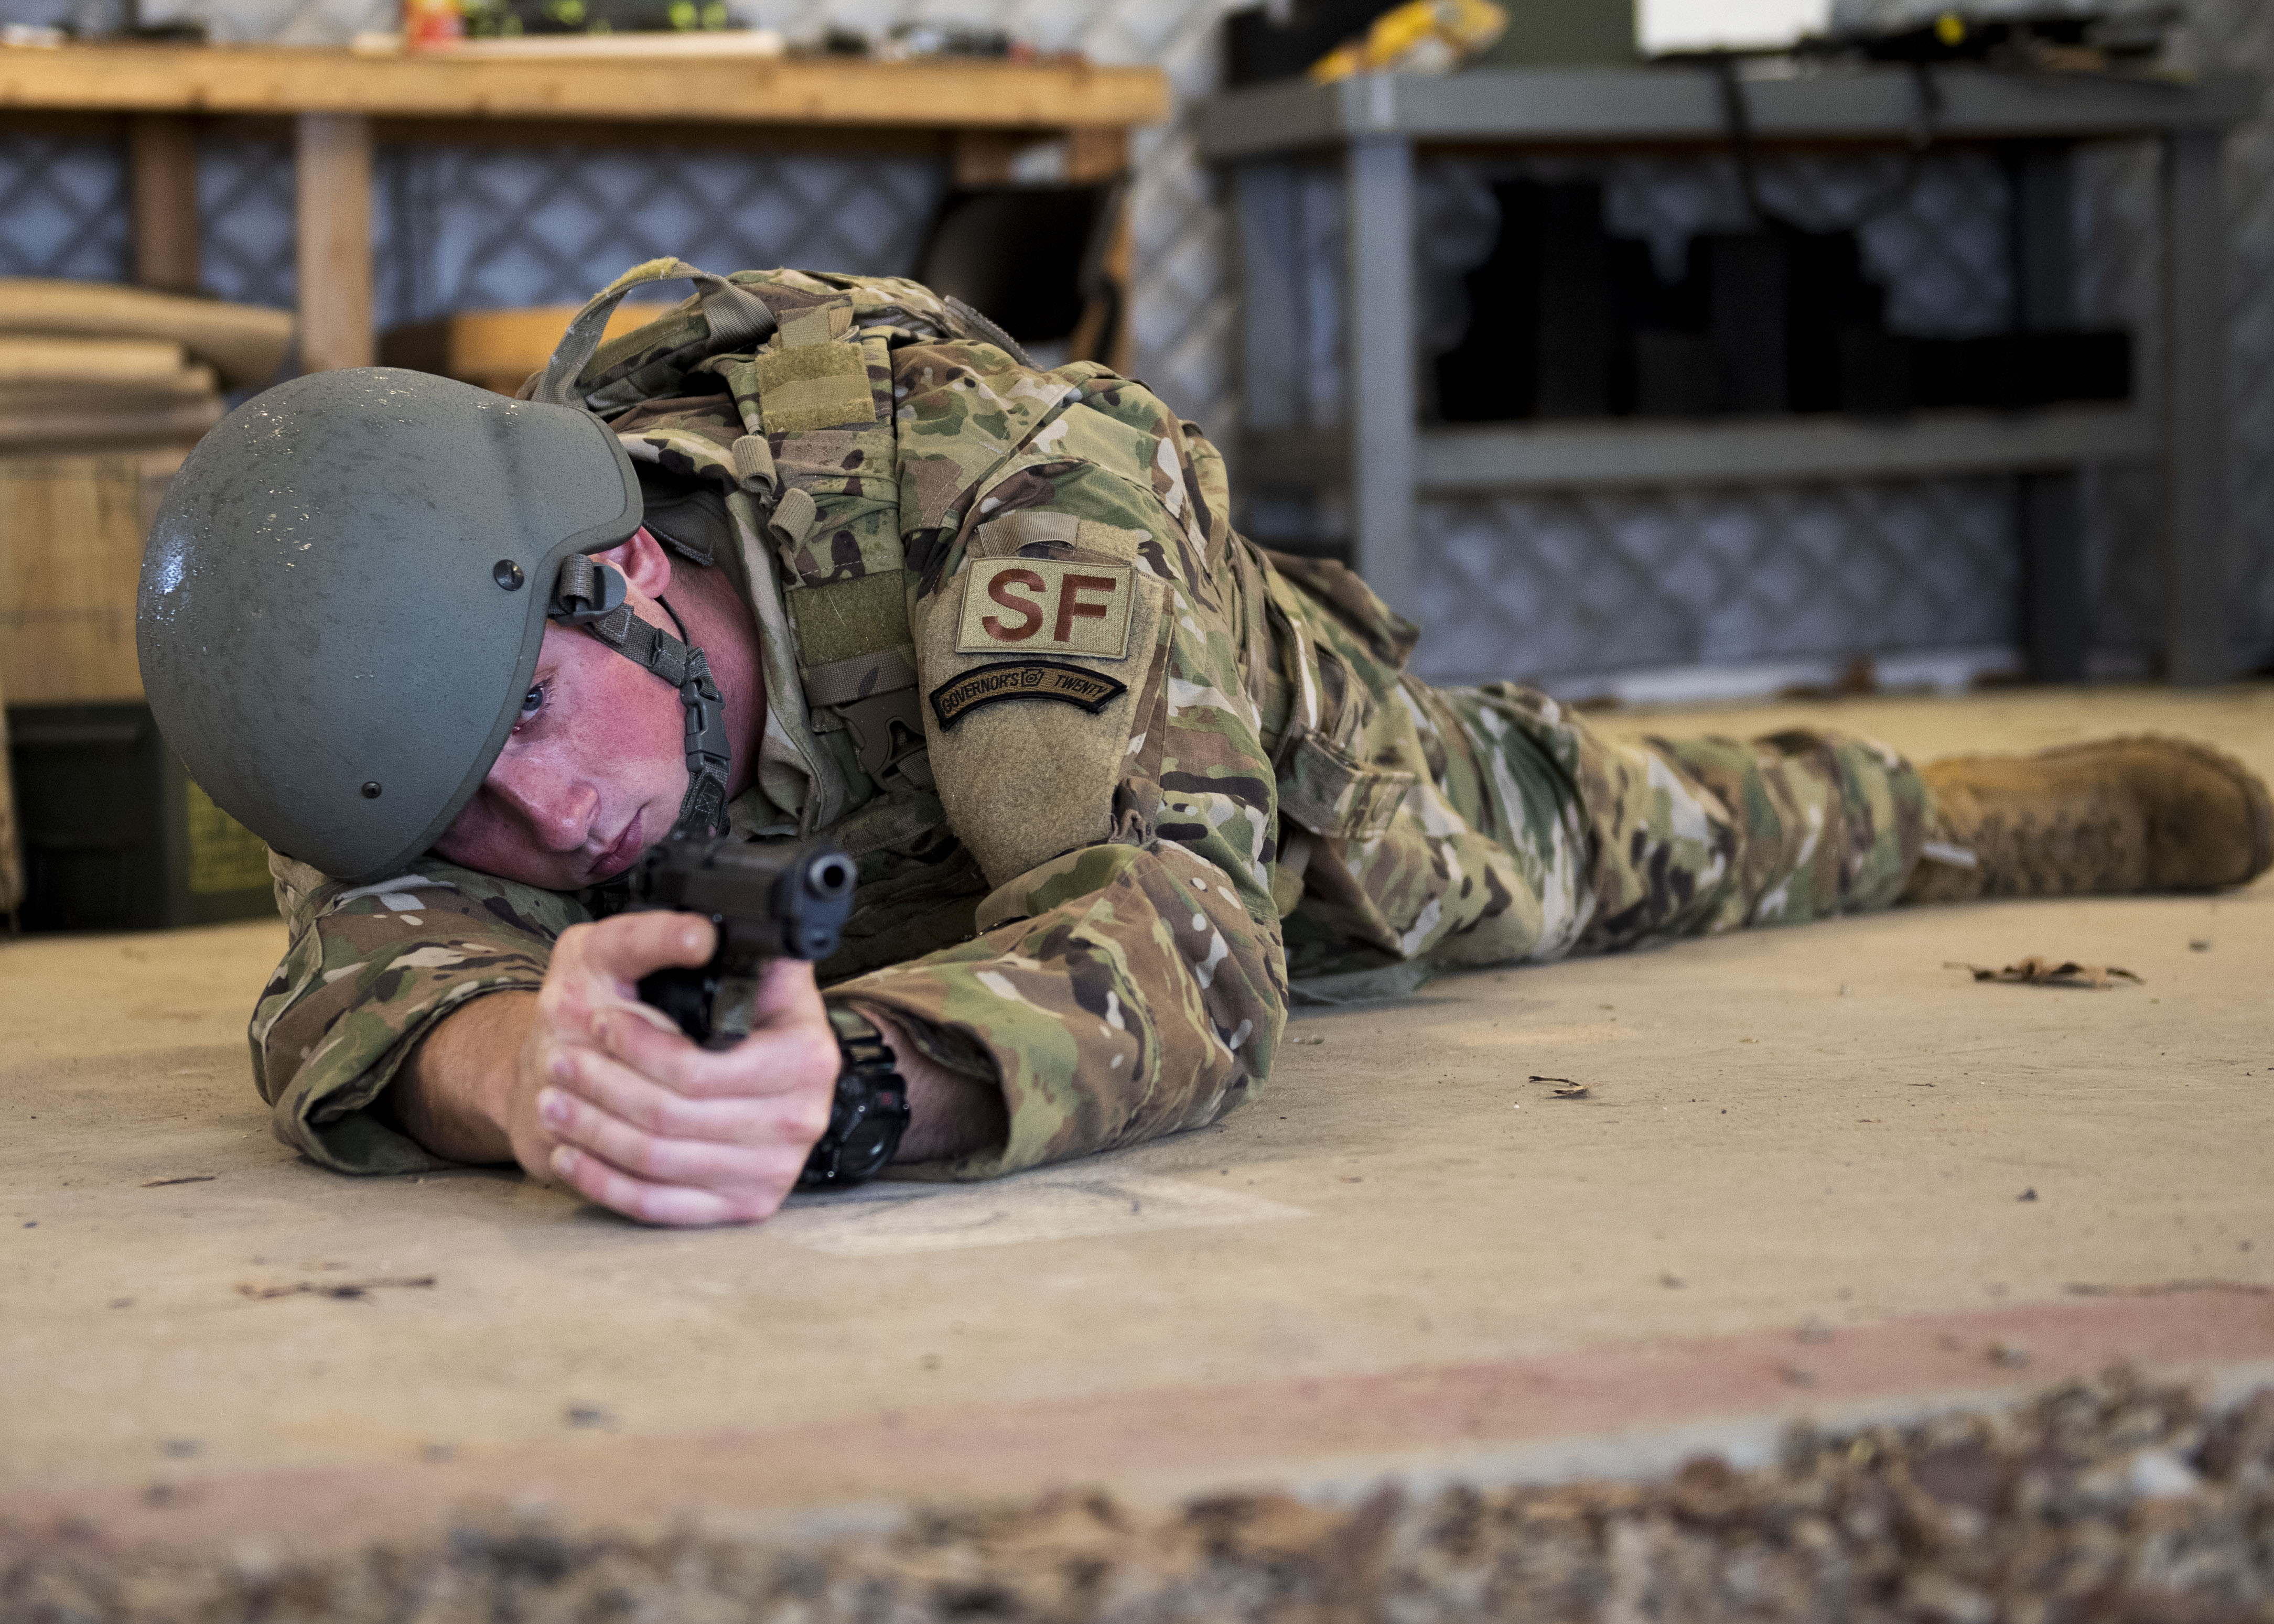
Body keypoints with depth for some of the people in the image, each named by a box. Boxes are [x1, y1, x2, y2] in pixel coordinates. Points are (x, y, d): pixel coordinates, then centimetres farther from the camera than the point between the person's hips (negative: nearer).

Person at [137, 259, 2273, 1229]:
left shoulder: (997, 458, -52)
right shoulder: (437, 632, -38)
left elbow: (1177, 930, -61)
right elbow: (359, 974, -51)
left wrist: (852, 1082, -82)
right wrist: (526, 1053, -77)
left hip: (1321, 812, -5)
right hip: (931, 894, 5)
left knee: (1690, 850, 23)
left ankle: (2082, 803, 57)